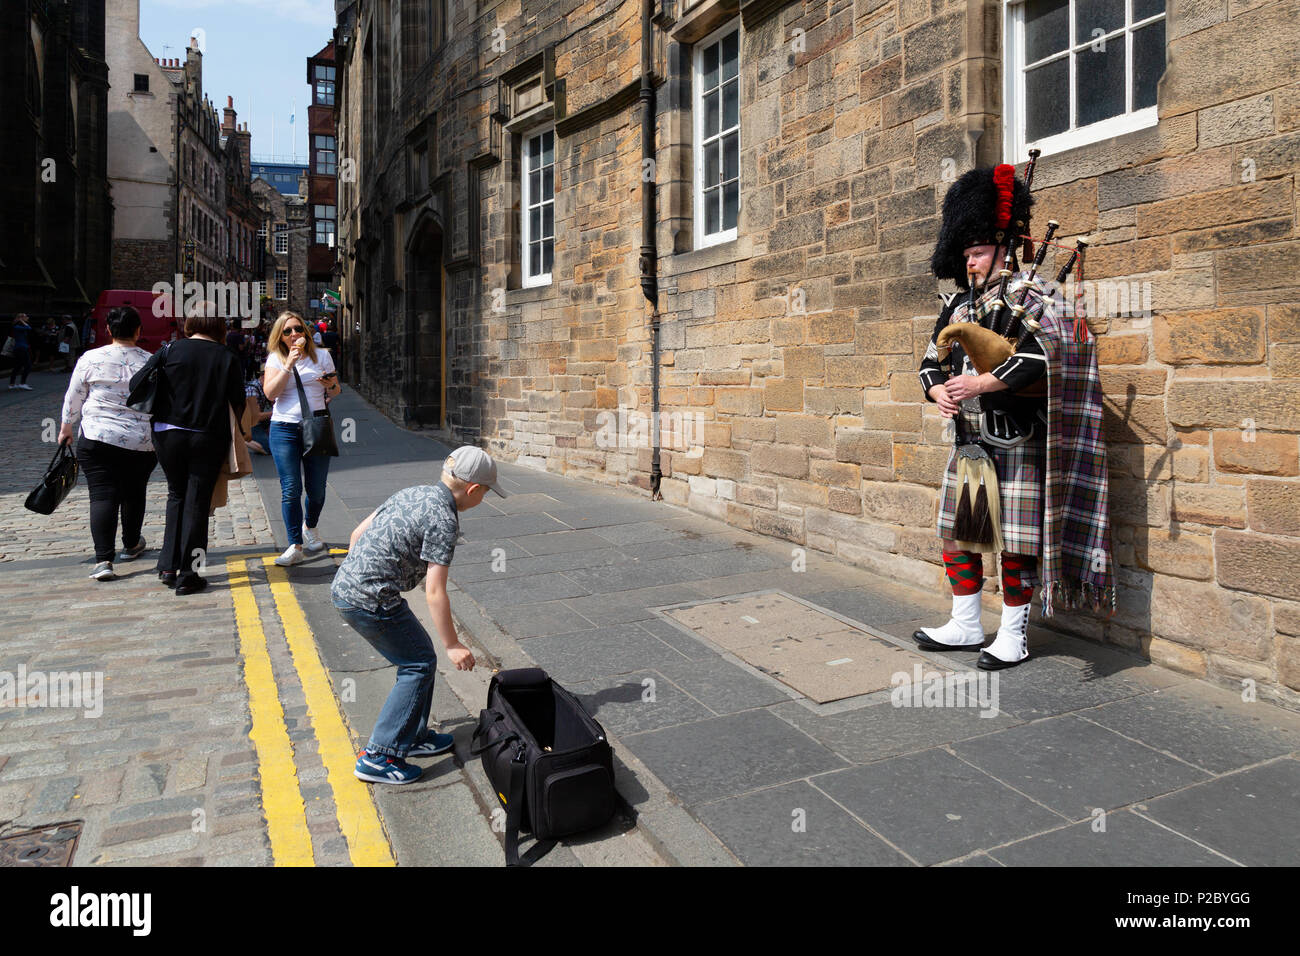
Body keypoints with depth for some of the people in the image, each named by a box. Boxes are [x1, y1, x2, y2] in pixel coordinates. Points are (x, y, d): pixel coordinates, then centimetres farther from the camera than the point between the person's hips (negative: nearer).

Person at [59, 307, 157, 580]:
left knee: (102, 495, -1)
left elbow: (73, 399, 6)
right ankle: (131, 545, 37)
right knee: (133, 493, 17)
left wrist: (66, 428, 22)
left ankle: (103, 559, -12)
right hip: (142, 442, 1)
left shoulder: (91, 358, -2)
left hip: (98, 438, -1)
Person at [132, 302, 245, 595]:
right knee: (197, 502, 4)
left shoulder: (170, 351, -3)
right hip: (209, 439, -1)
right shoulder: (226, 358, -4)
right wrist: (230, 431, 14)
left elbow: (136, 384, -4)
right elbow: (238, 403, -3)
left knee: (176, 495, 19)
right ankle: (188, 574, 6)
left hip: (168, 435, 1)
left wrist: (156, 409, 14)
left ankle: (169, 566, 17)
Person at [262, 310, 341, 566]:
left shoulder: (321, 356, 9)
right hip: (285, 429, -1)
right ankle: (295, 547, -3)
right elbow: (270, 392, -9)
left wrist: (330, 386, -7)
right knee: (291, 489, -7)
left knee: (316, 489, 6)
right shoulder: (276, 359, 5)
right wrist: (289, 365, -14)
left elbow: (336, 391, 16)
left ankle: (309, 528, 35)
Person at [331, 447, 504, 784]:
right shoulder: (444, 520, -15)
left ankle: (413, 735, 30)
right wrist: (452, 645, -9)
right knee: (419, 665, 3)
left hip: (343, 588, 9)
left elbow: (358, 532, 18)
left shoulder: (413, 493, 11)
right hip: (370, 601, -9)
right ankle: (378, 756, 5)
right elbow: (434, 592, -17)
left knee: (418, 654, 19)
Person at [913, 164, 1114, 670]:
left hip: (1015, 445, -7)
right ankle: (965, 626, 25)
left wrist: (978, 384, -24)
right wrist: (939, 391, -8)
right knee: (957, 533, 11)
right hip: (967, 443, 7)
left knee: (1015, 542, 1)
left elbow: (1042, 357, -22)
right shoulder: (956, 306, 15)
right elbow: (930, 363, 14)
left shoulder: (1029, 299, -7)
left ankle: (1013, 636, 14)